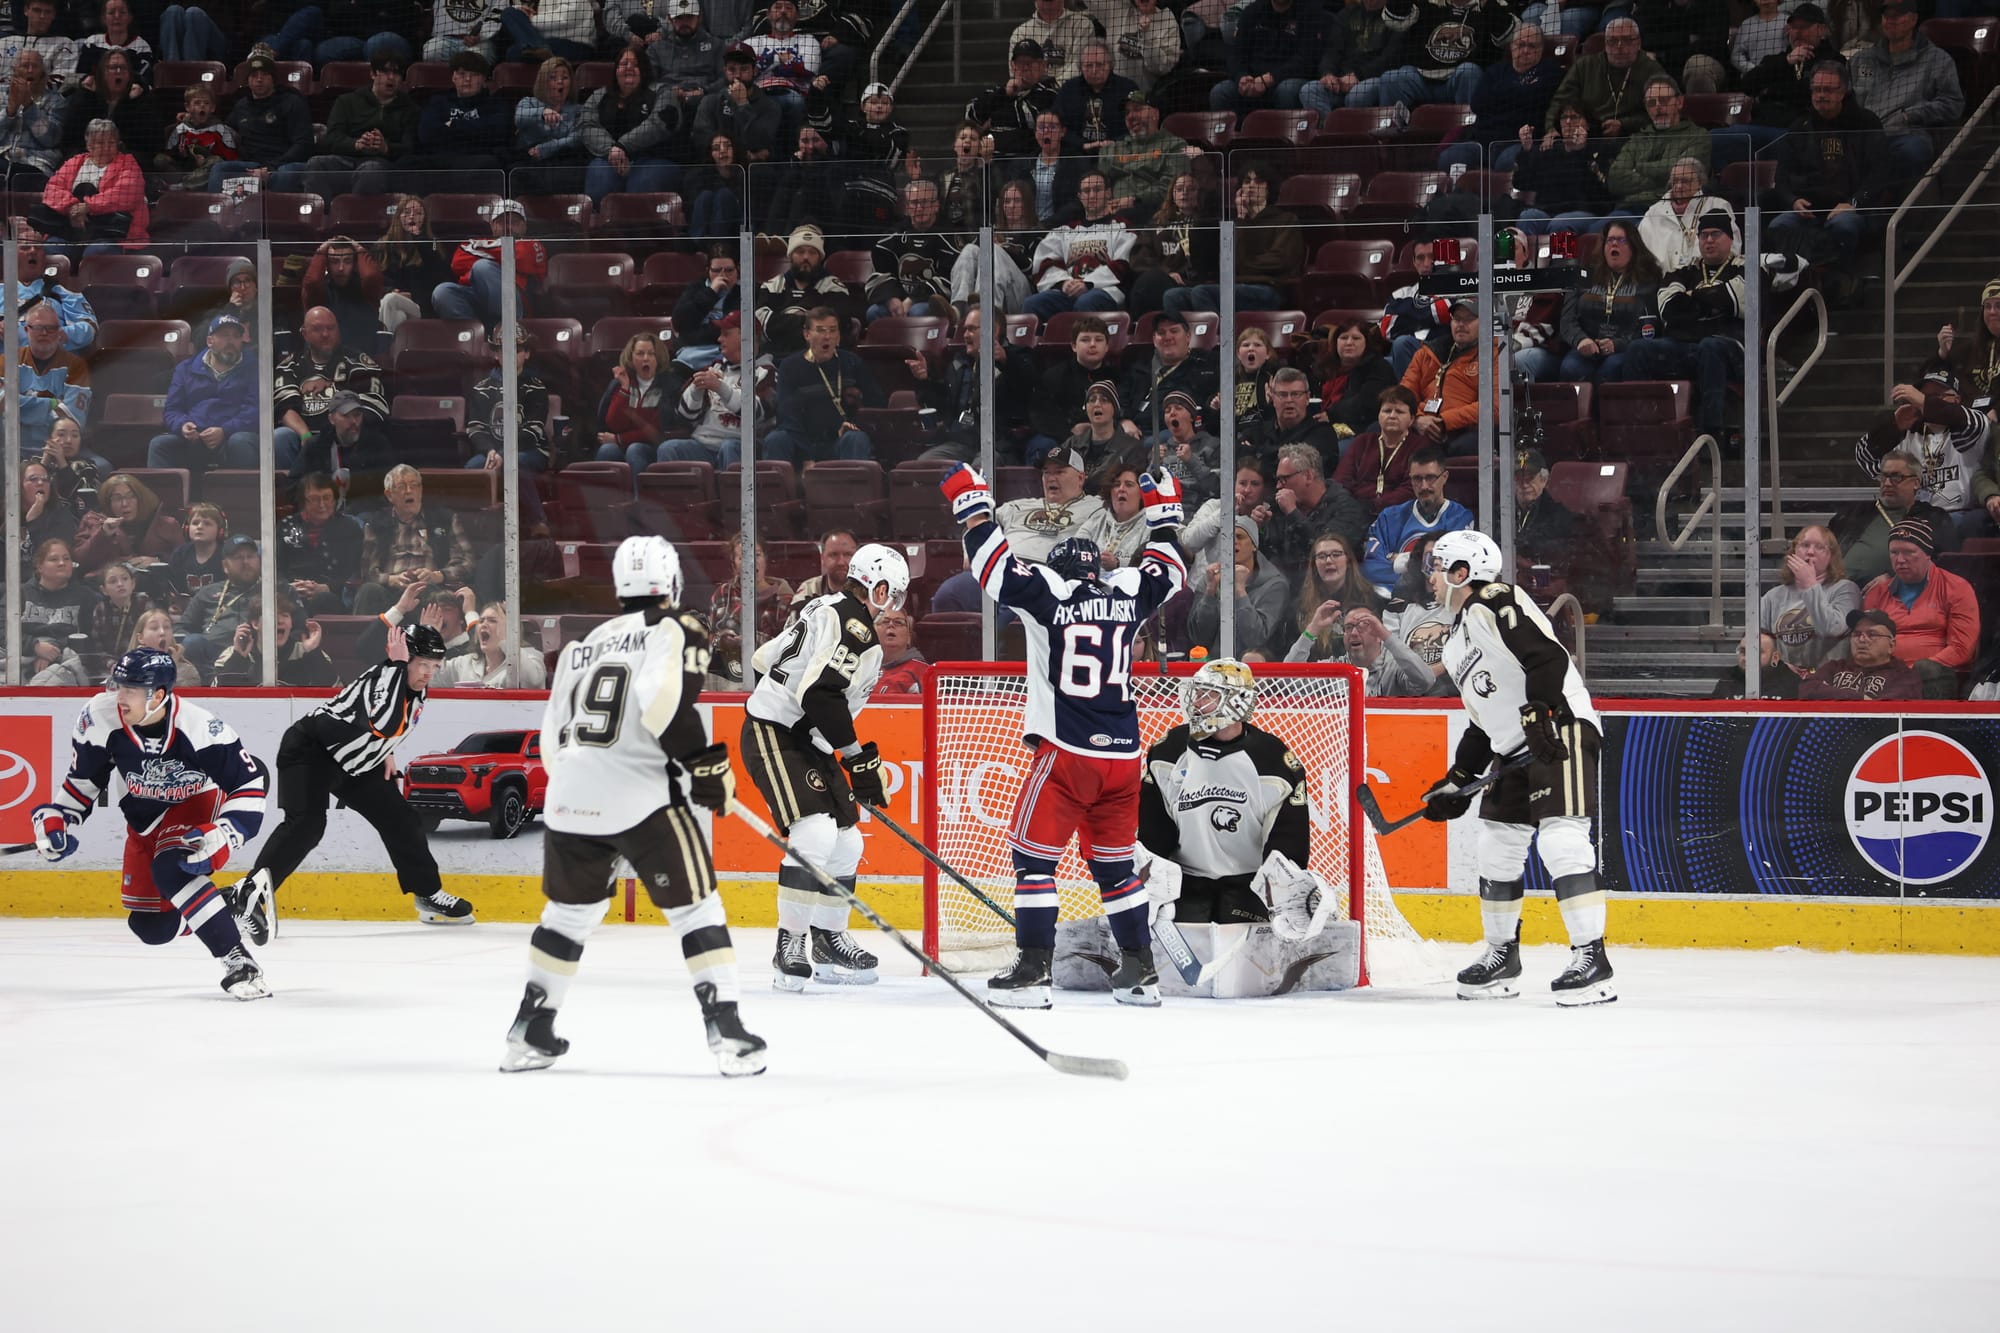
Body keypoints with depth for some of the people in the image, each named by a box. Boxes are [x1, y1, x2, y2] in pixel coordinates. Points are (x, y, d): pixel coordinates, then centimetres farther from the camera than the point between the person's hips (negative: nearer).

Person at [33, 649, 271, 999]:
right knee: (151, 927, 2)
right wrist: (57, 818, -11)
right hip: (144, 818, 5)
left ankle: (238, 961, -34)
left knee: (171, 870, -35)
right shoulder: (99, 718, -22)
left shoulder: (200, 729, -33)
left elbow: (252, 781, -25)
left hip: (196, 804, -5)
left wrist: (223, 836, -34)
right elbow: (83, 777, -2)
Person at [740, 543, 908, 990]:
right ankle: (791, 945, -18)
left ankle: (828, 943, 23)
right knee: (815, 832, -22)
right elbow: (820, 696, -26)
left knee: (846, 842, 11)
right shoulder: (856, 625, -16)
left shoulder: (826, 608, 14)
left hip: (805, 743, 11)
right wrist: (859, 759, -21)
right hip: (773, 735, -11)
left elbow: (765, 658, 22)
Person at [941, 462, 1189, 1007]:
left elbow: (995, 567, -7)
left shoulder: (1047, 590, -4)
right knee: (1114, 863, 16)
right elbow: (1169, 572, 27)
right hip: (1123, 757, 5)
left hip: (1066, 756, -5)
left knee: (1034, 855, -1)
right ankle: (1141, 971, 17)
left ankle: (1033, 970, -9)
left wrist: (971, 504, 3)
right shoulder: (1128, 593, 9)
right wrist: (1164, 514, 39)